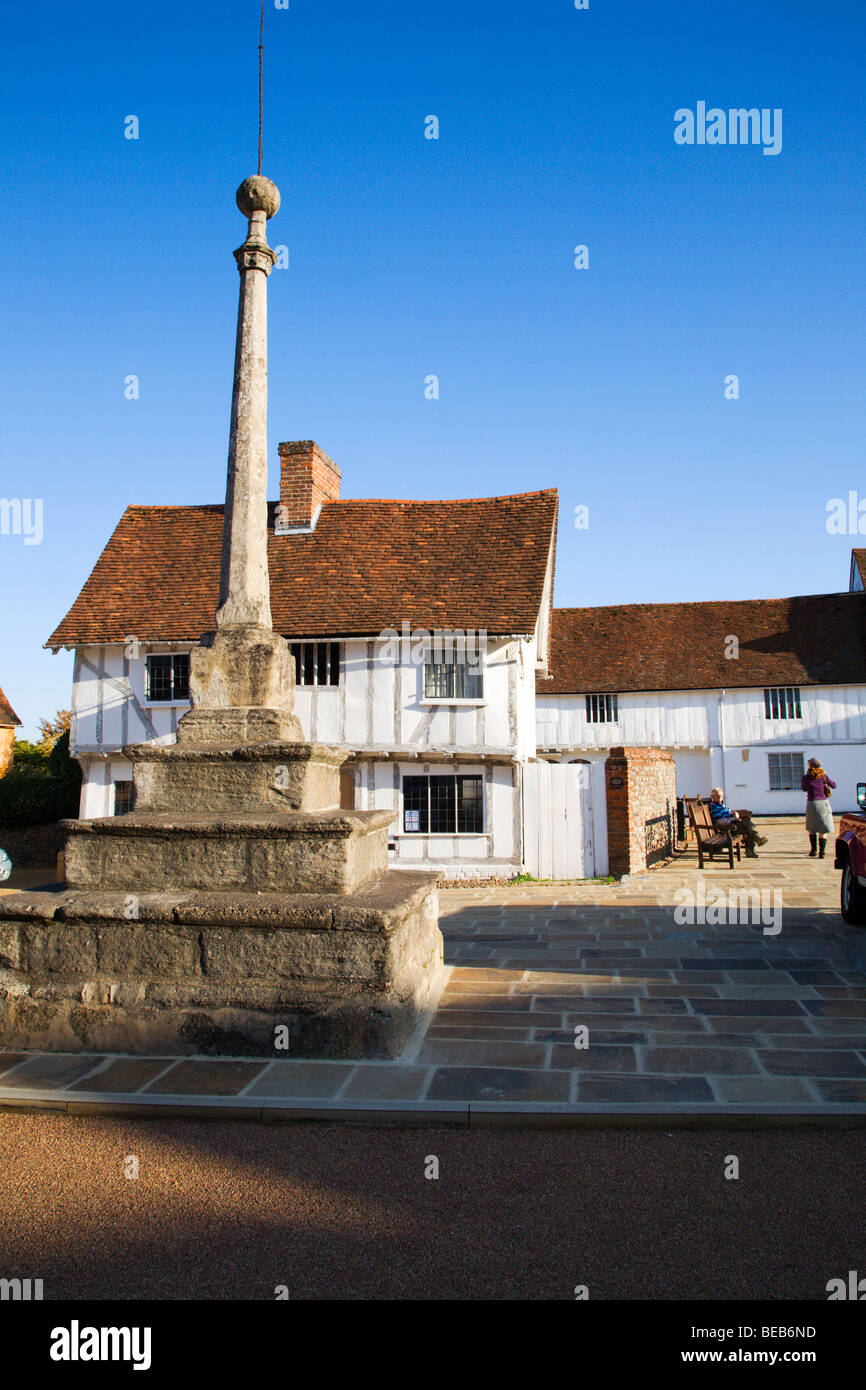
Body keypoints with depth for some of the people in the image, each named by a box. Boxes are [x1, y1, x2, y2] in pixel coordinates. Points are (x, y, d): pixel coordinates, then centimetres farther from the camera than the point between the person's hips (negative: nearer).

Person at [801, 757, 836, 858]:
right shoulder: (823, 776, 0)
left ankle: (813, 849, 14)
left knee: (811, 828, 18)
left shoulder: (806, 777, -4)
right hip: (824, 803, 1)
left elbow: (803, 788, 13)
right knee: (823, 830, 2)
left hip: (812, 804, -1)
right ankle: (821, 852, -4)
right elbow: (834, 785, 14)